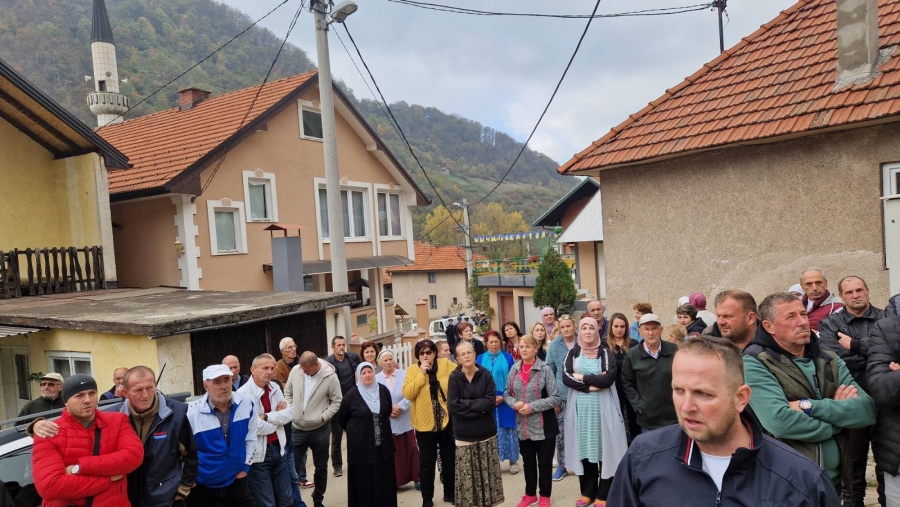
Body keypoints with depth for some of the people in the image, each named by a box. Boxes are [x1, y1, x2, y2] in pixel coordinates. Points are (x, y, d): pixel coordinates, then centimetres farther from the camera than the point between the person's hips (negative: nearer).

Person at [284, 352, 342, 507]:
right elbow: (288, 392, 7)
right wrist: (291, 411, -3)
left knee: (321, 467, 15)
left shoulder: (330, 376, -16)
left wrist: (323, 417, -15)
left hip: (320, 430, -1)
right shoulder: (295, 371, -7)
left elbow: (337, 401, -8)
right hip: (297, 428, 2)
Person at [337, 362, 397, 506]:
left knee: (384, 479, 9)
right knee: (364, 481, 3)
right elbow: (341, 418, 3)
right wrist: (356, 431, 10)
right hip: (361, 445, -3)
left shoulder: (383, 390, -1)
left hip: (383, 444, 3)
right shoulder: (352, 395, -9)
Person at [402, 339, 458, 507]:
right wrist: (422, 373, -20)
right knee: (426, 462, 7)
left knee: (450, 459, 15)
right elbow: (407, 394, -16)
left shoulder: (446, 365, -2)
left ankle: (449, 492, 33)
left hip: (446, 420, 2)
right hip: (424, 423, -1)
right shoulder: (412, 370, -5)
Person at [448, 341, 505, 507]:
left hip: (486, 433, 1)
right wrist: (479, 408, -14)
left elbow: (491, 402, -11)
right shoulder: (454, 378, -5)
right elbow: (452, 407, -13)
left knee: (487, 474, 7)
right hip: (464, 435, -1)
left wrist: (467, 403, -16)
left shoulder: (486, 375, -2)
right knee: (467, 476, -1)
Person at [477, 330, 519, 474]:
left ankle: (513, 461, 16)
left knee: (508, 430, 5)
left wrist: (504, 396, -10)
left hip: (505, 401, -1)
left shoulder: (508, 358, 1)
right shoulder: (480, 359, 5)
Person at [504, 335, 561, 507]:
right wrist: (514, 403, -12)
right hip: (522, 426, 4)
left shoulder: (545, 369, -11)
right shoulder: (514, 369, 1)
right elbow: (506, 394, 10)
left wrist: (532, 406, -20)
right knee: (528, 462, 18)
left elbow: (555, 398, -14)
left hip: (543, 426, -4)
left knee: (544, 463, 10)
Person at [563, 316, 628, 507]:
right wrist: (592, 384, -16)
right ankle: (587, 492, 21)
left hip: (602, 407, -2)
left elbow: (608, 378, -16)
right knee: (584, 447, 8)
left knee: (604, 448, 1)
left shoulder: (606, 353, -1)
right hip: (580, 407, 2)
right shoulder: (573, 353, 5)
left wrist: (582, 378, -11)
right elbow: (566, 377, -8)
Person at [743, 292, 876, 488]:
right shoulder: (755, 364, -15)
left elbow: (868, 409, -7)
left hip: (833, 477, 6)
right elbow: (779, 421, -28)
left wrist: (809, 406, -21)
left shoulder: (829, 360, 5)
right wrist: (838, 412, -12)